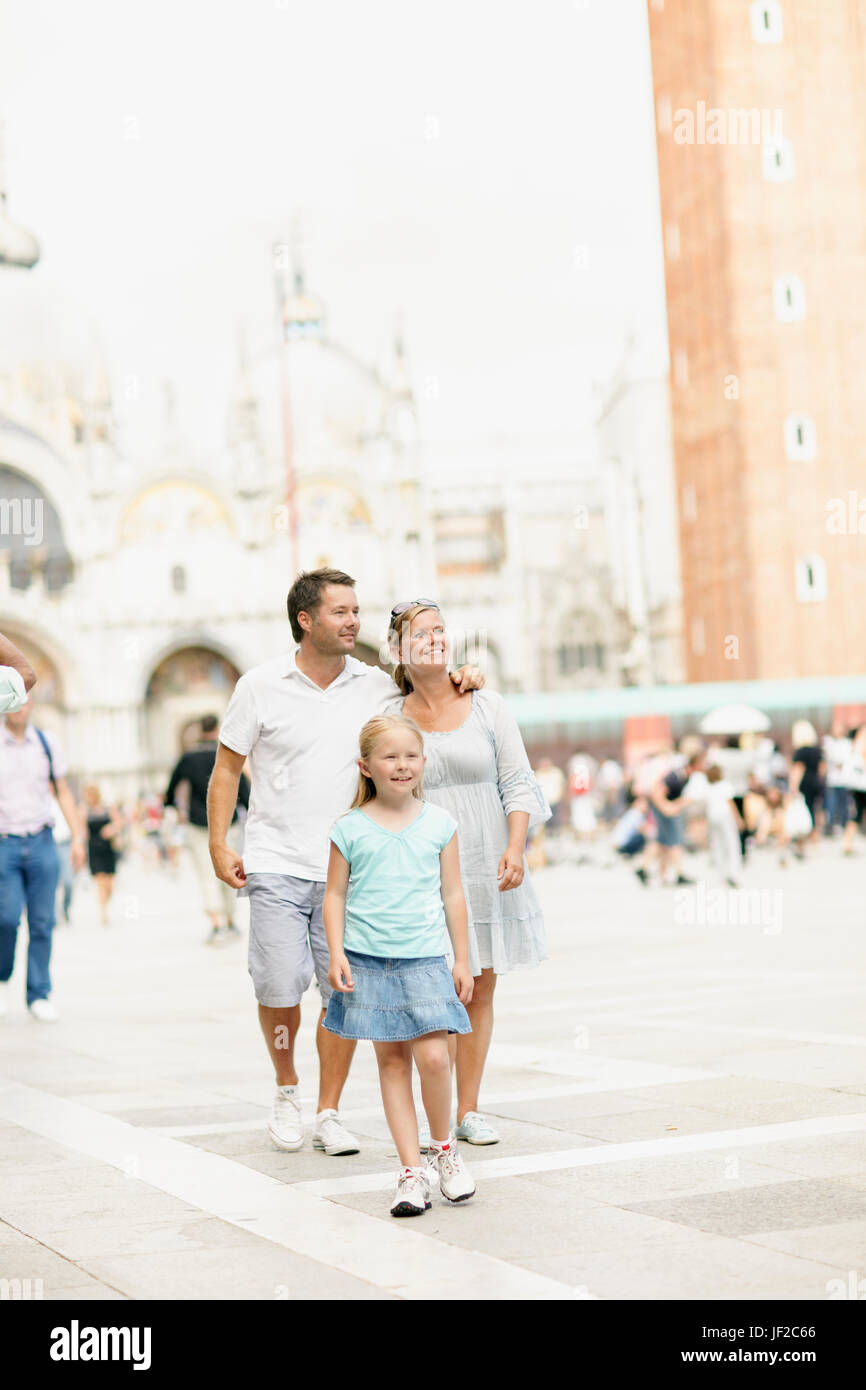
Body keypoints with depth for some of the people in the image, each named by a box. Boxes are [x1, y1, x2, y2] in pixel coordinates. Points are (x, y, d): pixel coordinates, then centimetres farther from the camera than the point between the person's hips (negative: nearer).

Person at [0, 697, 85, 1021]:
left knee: (42, 921, -1)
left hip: (41, 843, 2)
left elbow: (63, 792, 12)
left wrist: (78, 837, 7)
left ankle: (39, 995, 8)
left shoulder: (47, 744, 7)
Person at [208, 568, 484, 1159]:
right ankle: (287, 1089, 21)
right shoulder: (262, 685, 0)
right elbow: (227, 767, 5)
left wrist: (466, 678, -2)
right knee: (279, 987, -6)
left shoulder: (376, 686, 4)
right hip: (277, 865, -2)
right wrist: (219, 845, -4)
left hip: (346, 868, 2)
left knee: (344, 991, -1)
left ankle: (329, 1113, 13)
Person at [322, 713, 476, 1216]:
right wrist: (336, 955, -4)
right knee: (391, 1061, 3)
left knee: (433, 1056, -12)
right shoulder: (351, 829, 1)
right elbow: (335, 895, 6)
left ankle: (445, 1149, 13)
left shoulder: (439, 823, 4)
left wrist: (462, 960, 7)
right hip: (368, 961, 0)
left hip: (425, 958, 0)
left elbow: (453, 894, 8)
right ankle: (412, 1170, 8)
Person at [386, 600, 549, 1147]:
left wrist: (515, 849, -8)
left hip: (485, 869, 2)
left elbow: (518, 783, 2)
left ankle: (469, 1111, 16)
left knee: (480, 987, 6)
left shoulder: (488, 707, 4)